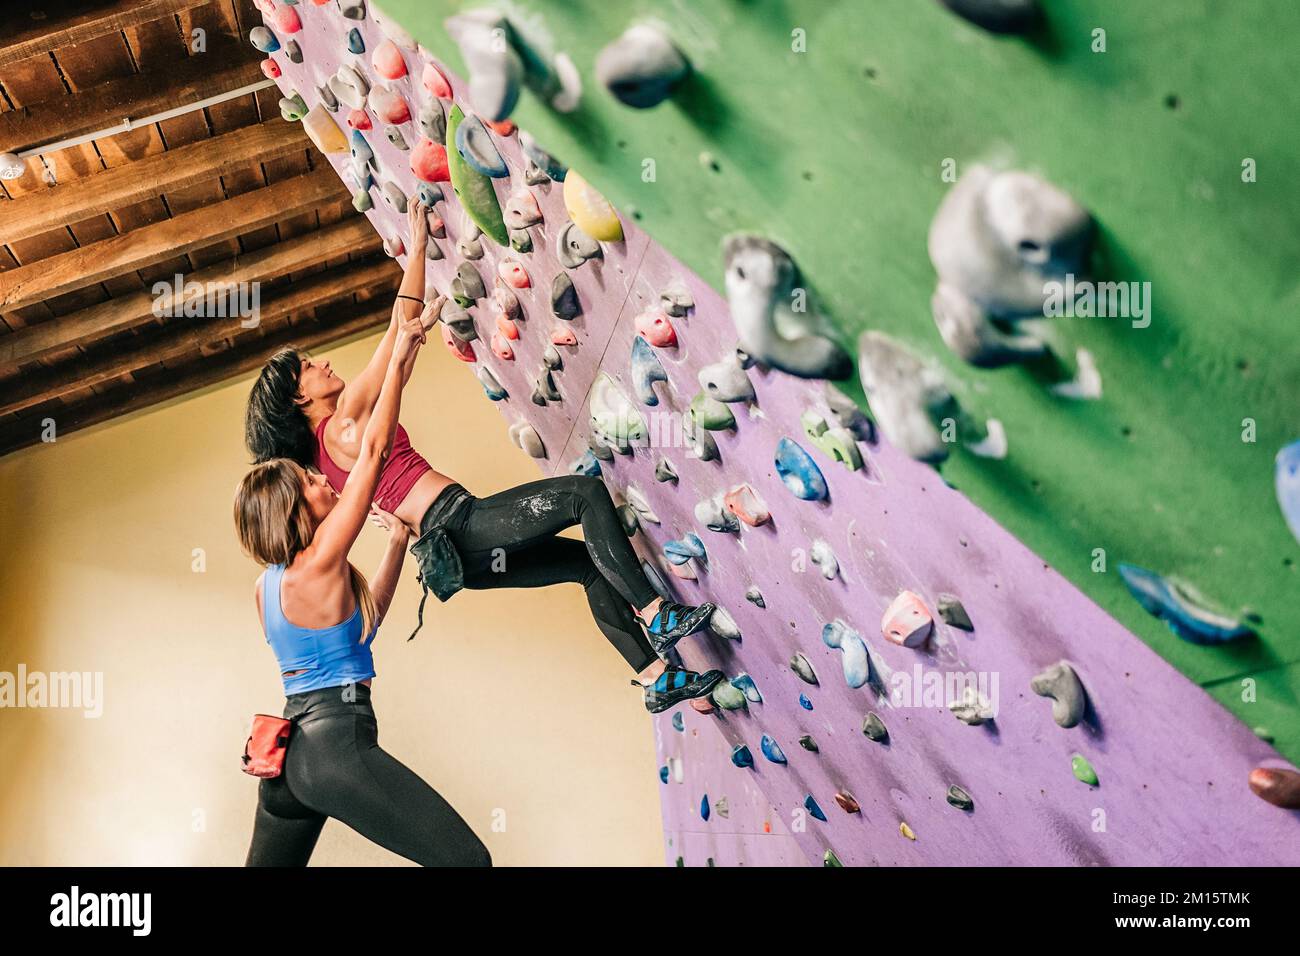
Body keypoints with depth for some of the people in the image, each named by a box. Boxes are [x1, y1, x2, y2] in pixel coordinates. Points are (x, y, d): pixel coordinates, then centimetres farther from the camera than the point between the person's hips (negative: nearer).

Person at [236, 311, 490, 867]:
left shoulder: (267, 584, 13)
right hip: (336, 743, -9)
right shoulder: (319, 561, -10)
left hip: (289, 755, 10)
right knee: (467, 859, -12)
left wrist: (397, 542, 24)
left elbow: (360, 618, 26)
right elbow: (373, 450, -9)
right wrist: (399, 361, -3)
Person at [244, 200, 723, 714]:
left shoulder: (324, 446, 19)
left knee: (589, 564, 11)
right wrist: (418, 243, 5)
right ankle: (654, 614, -14)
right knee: (587, 492, -14)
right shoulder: (342, 422, -7)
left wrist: (423, 324, 36)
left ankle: (655, 678, 10)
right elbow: (400, 323, -4)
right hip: (461, 526, -10)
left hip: (456, 552, 10)